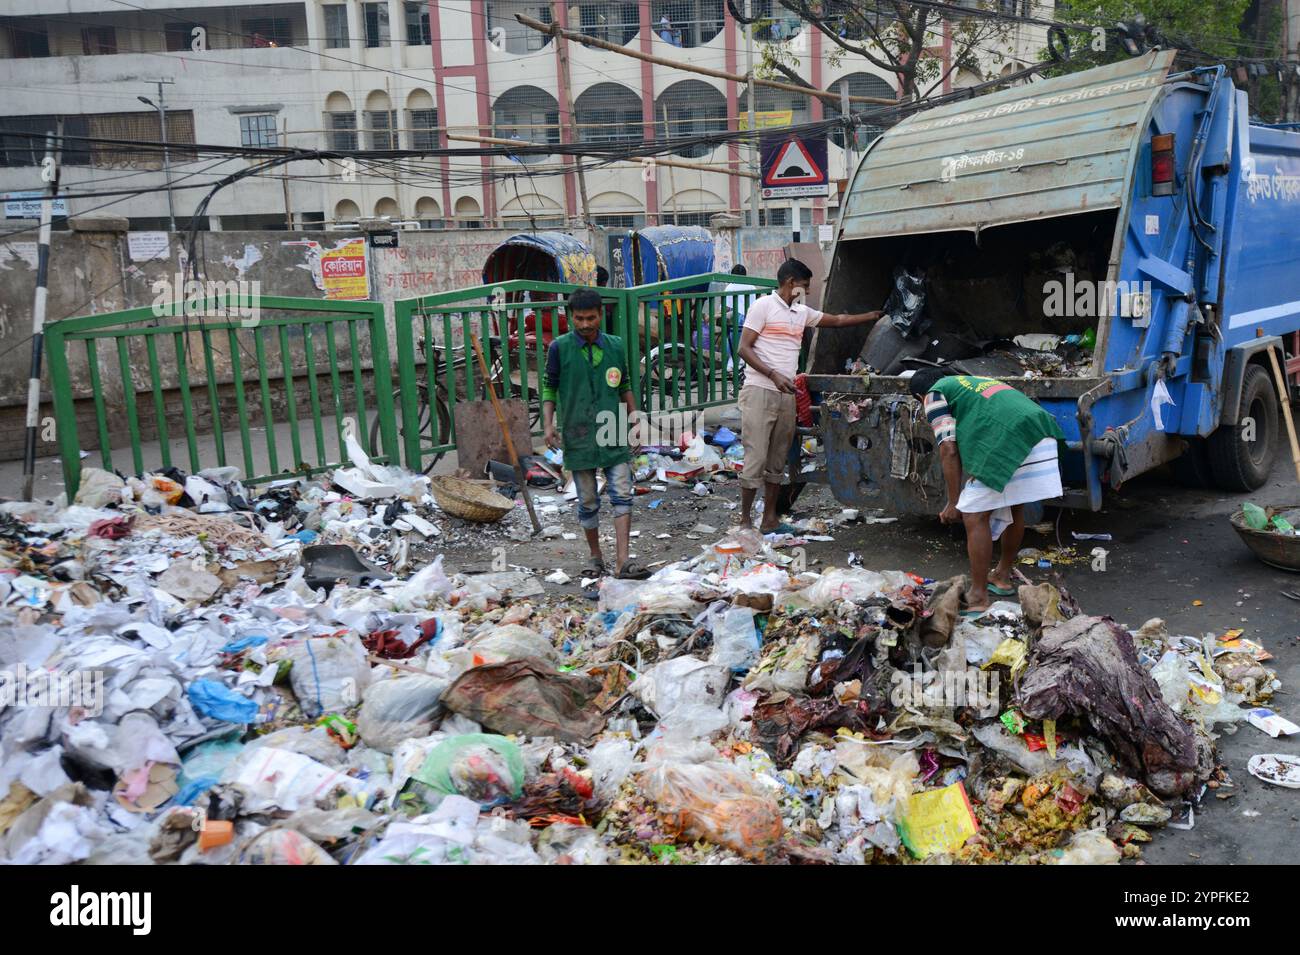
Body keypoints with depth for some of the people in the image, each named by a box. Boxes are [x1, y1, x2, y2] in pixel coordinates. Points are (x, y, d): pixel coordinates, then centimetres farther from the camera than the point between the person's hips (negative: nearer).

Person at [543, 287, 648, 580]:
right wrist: (548, 424, -8)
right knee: (588, 501, 7)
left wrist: (633, 413, 6)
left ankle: (622, 561, -7)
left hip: (613, 435, 2)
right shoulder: (559, 348, -3)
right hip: (578, 438, -2)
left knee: (622, 495, -6)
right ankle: (596, 556, 24)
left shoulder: (615, 346, 5)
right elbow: (549, 388, 2)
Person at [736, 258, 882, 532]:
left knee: (777, 461, 9)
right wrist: (773, 375, -19)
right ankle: (744, 520, 1)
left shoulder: (802, 312, 16)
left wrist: (873, 315, 32)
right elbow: (744, 348, -9)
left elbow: (837, 320, 29)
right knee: (756, 458, -8)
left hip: (786, 395, 7)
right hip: (760, 392, -7)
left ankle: (769, 520, 16)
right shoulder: (763, 306, -5)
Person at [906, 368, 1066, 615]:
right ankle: (1002, 577, 40)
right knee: (1014, 507, 25)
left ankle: (978, 599, 5)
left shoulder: (935, 394, 13)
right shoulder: (974, 381, 36)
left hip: (1008, 444, -8)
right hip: (1043, 437, 8)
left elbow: (949, 449, 2)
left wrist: (953, 502, 7)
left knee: (975, 517, 2)